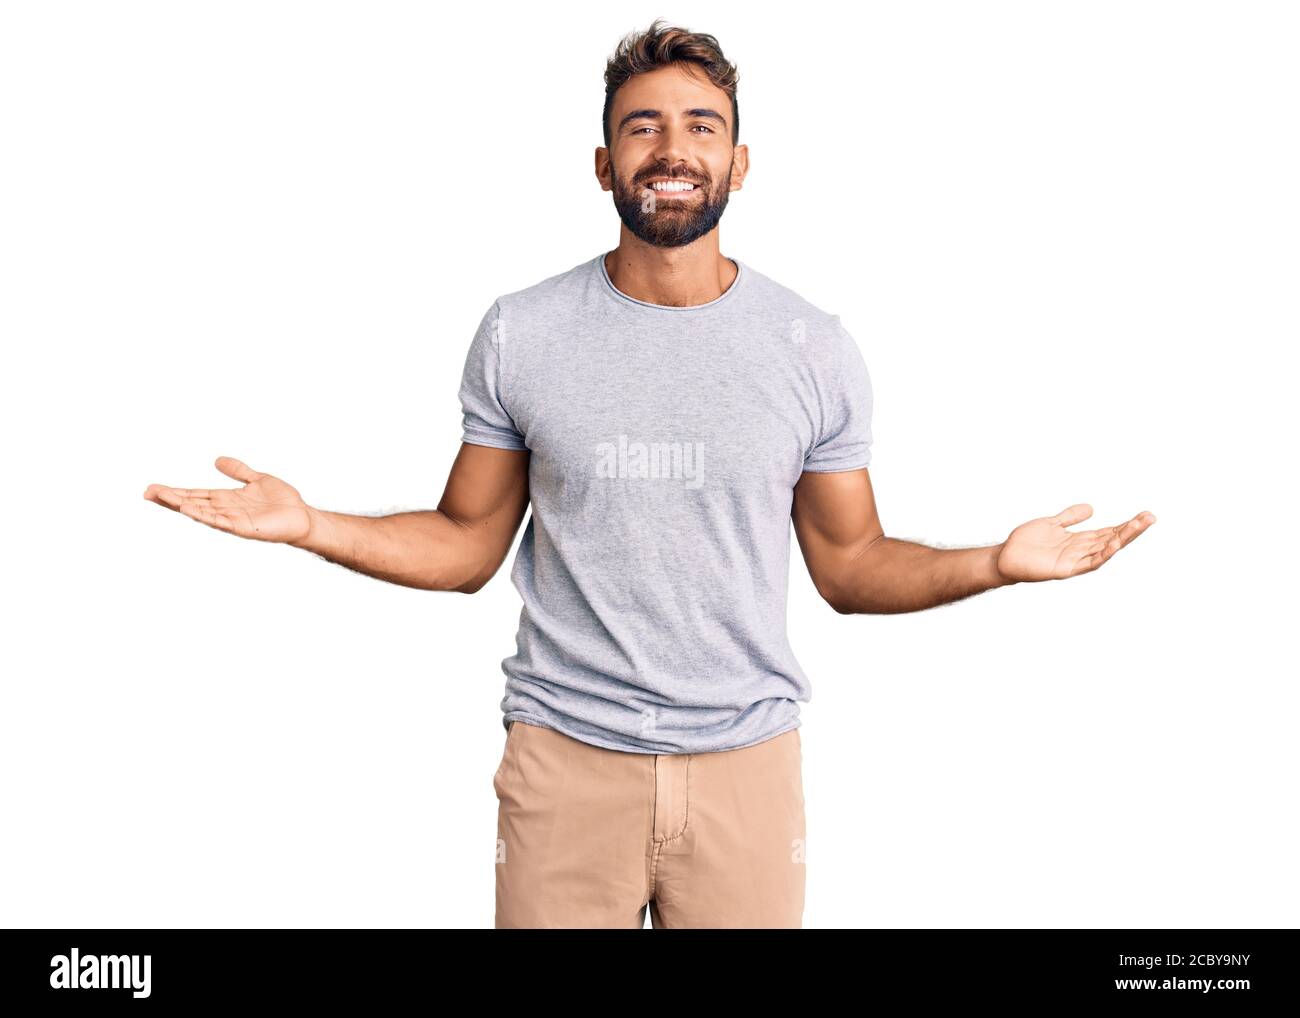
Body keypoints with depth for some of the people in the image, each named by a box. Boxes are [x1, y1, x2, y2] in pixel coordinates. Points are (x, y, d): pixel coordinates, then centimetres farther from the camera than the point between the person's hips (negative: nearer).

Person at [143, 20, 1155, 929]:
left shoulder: (816, 349, -2)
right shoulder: (520, 334, -2)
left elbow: (850, 564, 5)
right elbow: (467, 546, 4)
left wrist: (997, 562, -10)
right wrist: (311, 524, -9)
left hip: (747, 757, 1)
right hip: (564, 756, 0)